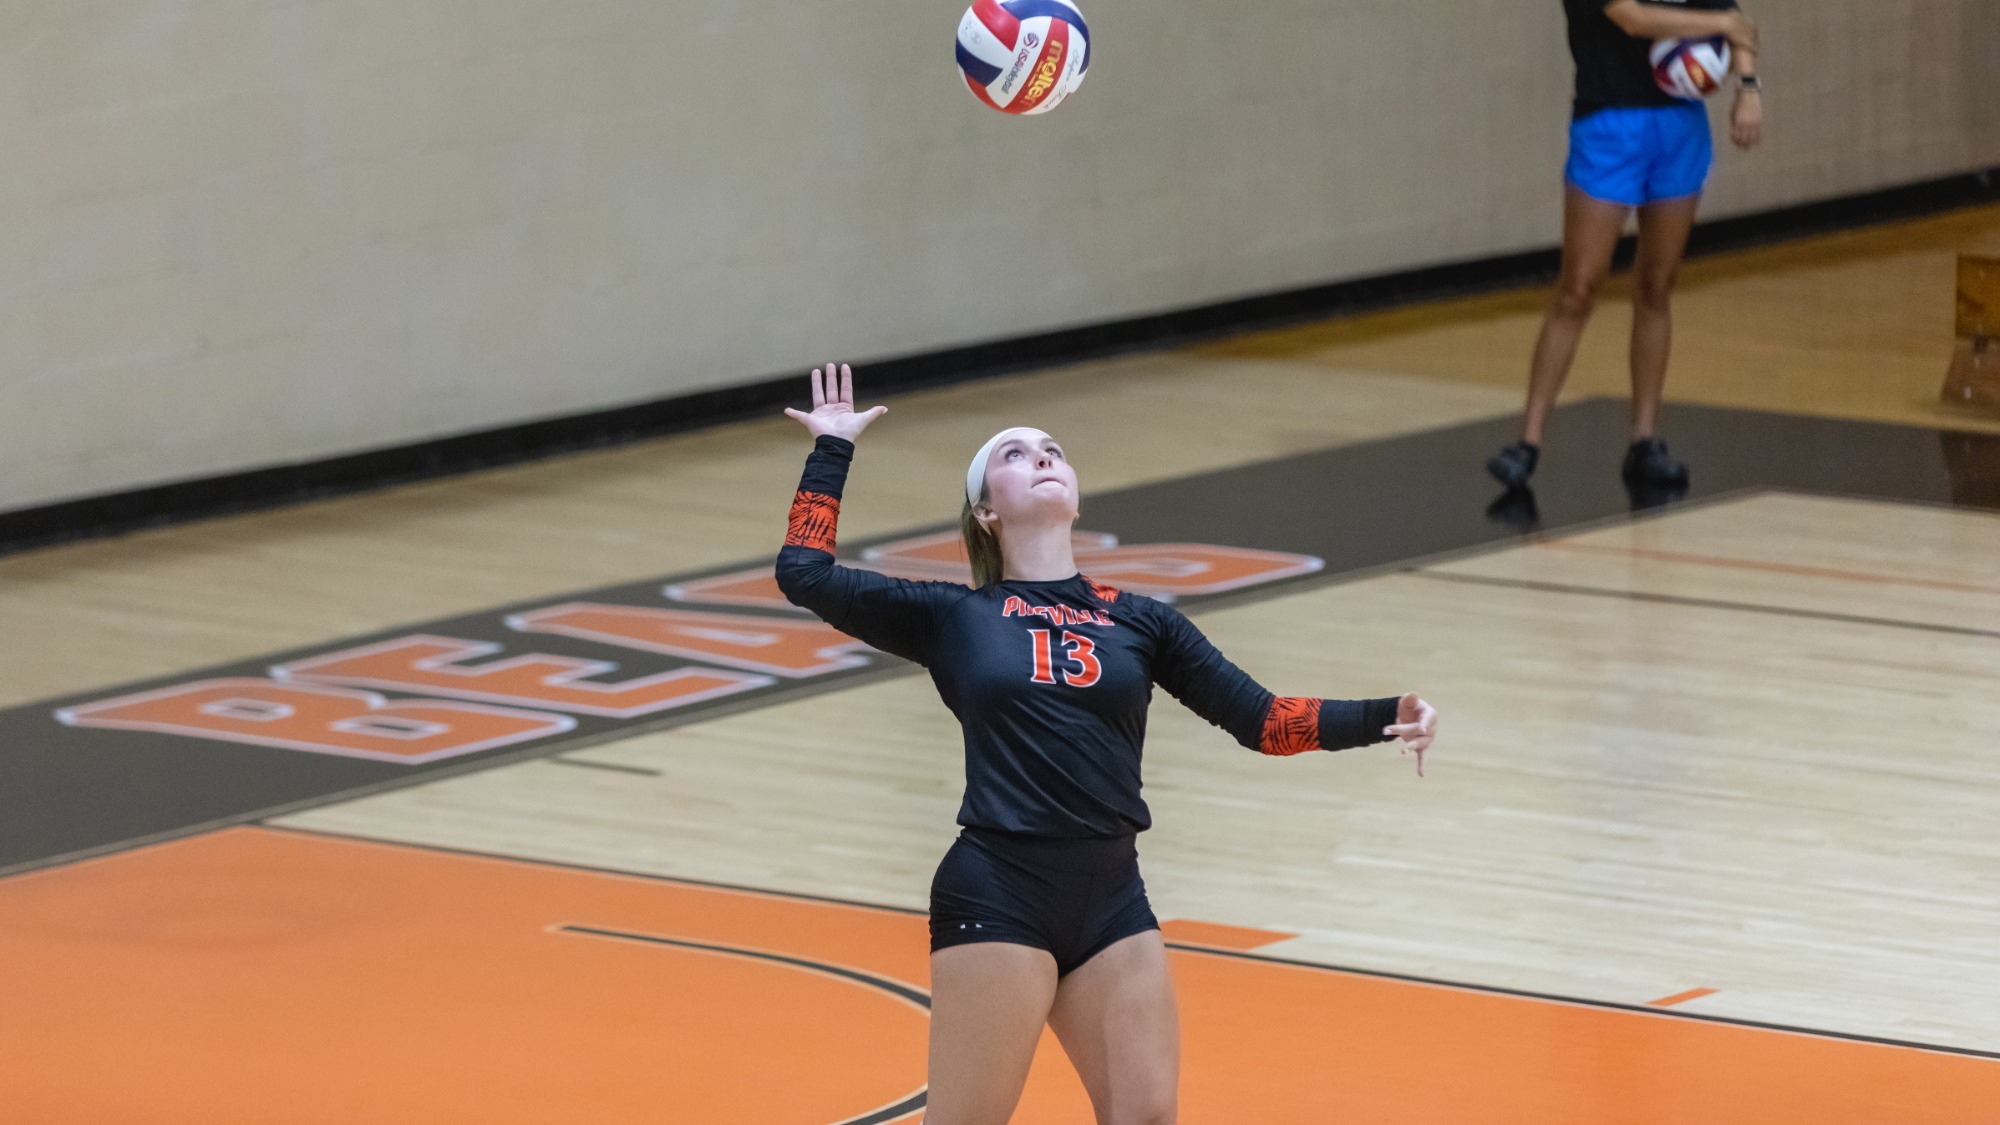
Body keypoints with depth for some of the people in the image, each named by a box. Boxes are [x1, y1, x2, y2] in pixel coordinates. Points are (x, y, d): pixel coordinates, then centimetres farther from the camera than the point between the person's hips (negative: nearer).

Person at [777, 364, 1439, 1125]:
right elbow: (806, 575, 3)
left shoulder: (1138, 622, 13)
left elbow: (1259, 718, 11)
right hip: (995, 897, -3)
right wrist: (832, 450, 9)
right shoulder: (954, 618, 8)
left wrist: (1385, 718, 0)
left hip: (1112, 901, 3)